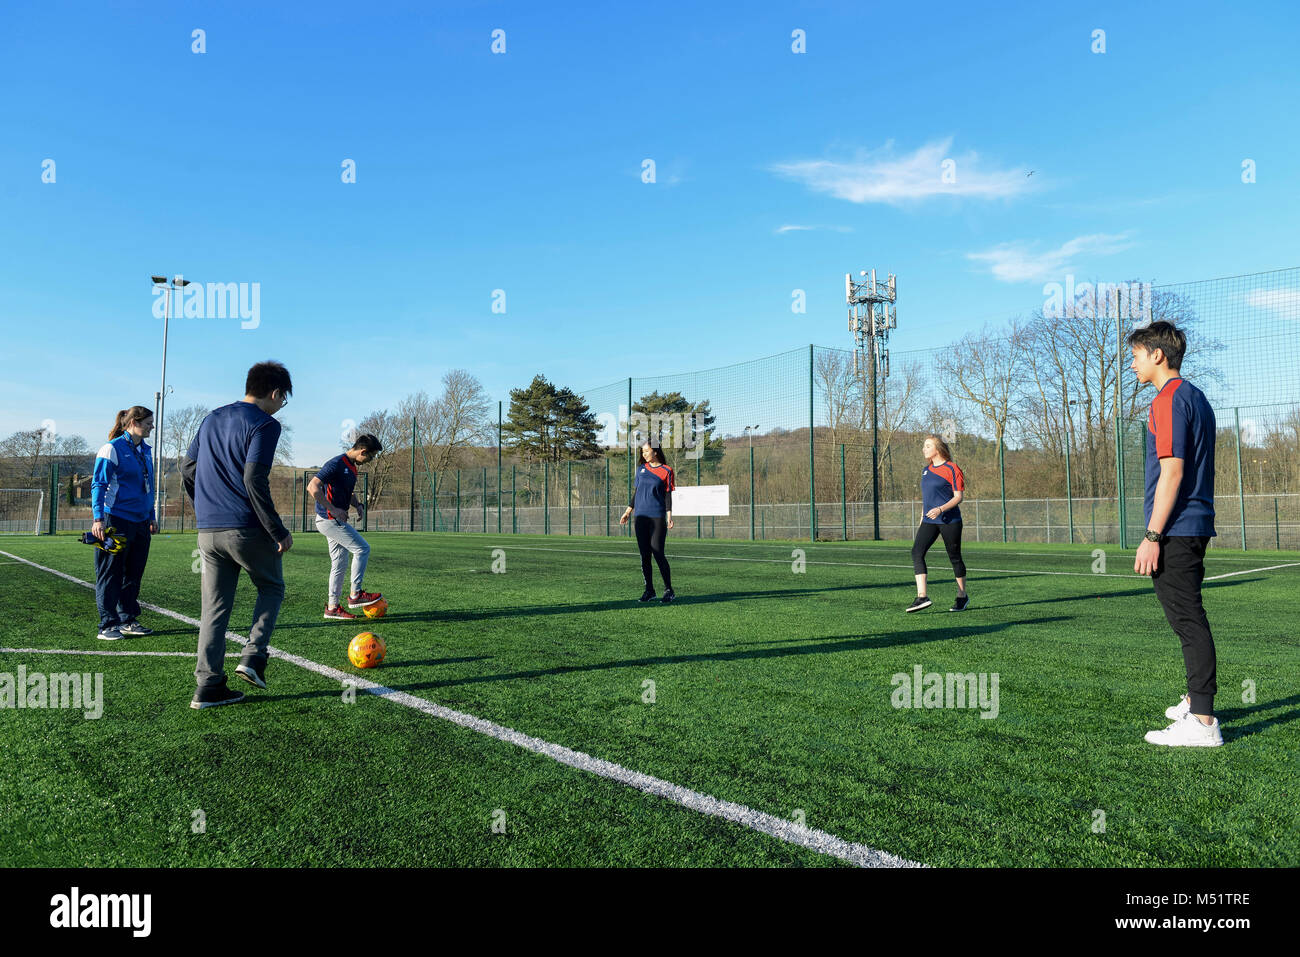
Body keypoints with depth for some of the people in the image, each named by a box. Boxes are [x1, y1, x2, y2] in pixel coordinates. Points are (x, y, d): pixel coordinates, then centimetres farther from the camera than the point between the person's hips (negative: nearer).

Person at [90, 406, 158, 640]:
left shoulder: (145, 450, 15)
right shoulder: (112, 449, -8)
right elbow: (98, 485, -10)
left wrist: (151, 517, 23)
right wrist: (98, 518, -17)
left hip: (140, 523, 8)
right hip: (116, 520, -8)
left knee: (133, 574, 12)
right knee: (110, 574, -1)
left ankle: (128, 620, 21)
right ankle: (108, 625, 4)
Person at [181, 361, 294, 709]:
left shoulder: (212, 419, 16)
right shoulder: (264, 424, -8)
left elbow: (187, 469, 19)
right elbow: (254, 480, -17)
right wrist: (279, 531, -13)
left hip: (207, 531, 6)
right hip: (246, 530, -6)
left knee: (215, 608, 10)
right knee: (272, 589, 15)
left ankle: (208, 686, 8)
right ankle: (253, 657, 1)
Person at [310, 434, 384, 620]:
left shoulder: (352, 467, 13)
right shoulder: (336, 464, -17)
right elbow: (312, 487, -23)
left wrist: (357, 503, 7)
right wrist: (333, 509, -24)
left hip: (336, 520, 10)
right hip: (328, 519, -10)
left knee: (339, 563, 11)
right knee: (362, 548, -9)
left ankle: (332, 607, 17)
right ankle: (355, 594, -1)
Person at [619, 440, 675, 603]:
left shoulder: (666, 471, 0)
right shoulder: (641, 469, 12)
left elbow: (668, 495, 0)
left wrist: (669, 515, -9)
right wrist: (628, 511, 16)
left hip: (658, 517, -4)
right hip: (641, 516, 5)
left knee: (658, 553, -8)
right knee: (644, 555, 5)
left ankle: (669, 590, 2)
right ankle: (649, 590, 13)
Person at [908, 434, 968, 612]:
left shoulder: (952, 469, -8)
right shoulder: (926, 470, 14)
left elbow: (958, 497, -11)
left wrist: (940, 509, -24)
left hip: (950, 521, -6)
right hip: (929, 521, 6)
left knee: (954, 557, 5)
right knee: (917, 552, -13)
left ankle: (962, 596, 24)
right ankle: (922, 596, -18)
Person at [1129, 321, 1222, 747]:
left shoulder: (1169, 400, -14)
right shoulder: (1196, 397, 18)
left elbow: (1172, 470, -21)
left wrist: (1152, 536, -21)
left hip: (1174, 532, -10)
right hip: (1197, 527, 10)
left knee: (1188, 619, -8)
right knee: (1189, 617, 19)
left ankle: (1202, 721, -5)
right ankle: (1195, 701, 31)